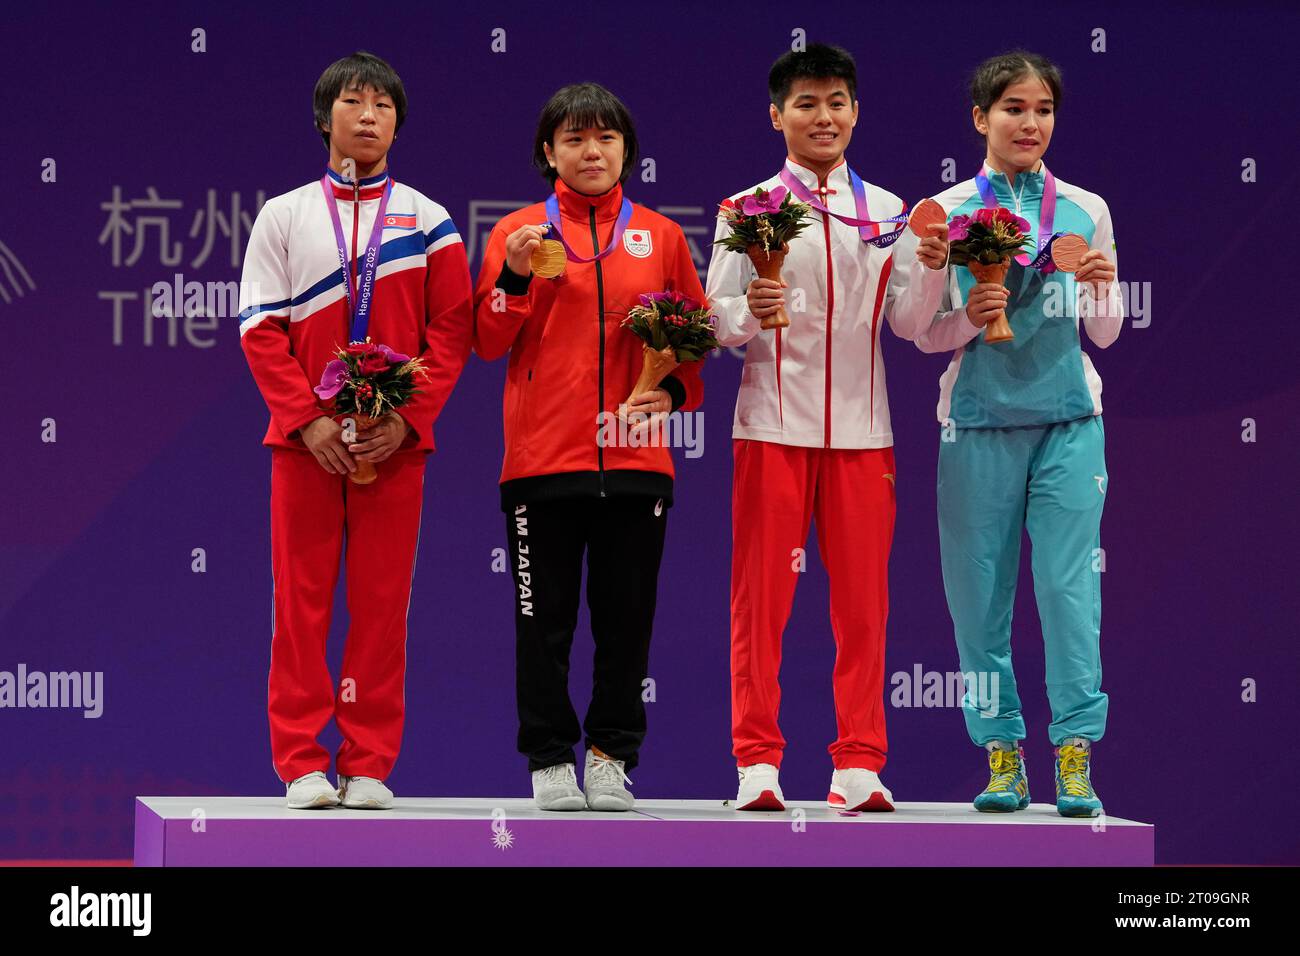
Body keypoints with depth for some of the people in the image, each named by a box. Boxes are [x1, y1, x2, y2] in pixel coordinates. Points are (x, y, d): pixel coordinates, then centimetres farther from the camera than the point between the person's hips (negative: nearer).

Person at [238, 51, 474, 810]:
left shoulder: (427, 220, 8)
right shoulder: (284, 217, 9)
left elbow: (453, 329, 2)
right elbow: (261, 329, 3)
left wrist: (408, 418, -11)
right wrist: (308, 419, -10)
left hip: (395, 440, 0)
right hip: (305, 439, 0)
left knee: (382, 604, 0)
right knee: (302, 600, -1)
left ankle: (370, 765, 3)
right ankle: (303, 764, 3)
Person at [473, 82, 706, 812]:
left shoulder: (660, 236, 10)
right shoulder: (519, 231, 6)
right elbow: (490, 342, 3)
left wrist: (676, 390, -5)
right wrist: (514, 277, -13)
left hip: (635, 459, 1)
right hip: (543, 456, -1)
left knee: (627, 616, 3)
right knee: (545, 618, 1)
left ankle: (613, 757, 12)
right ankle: (550, 760, 9)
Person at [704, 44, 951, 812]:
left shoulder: (887, 212, 11)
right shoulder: (749, 209, 3)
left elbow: (909, 322, 7)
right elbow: (715, 322, -1)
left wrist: (932, 269, -11)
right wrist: (748, 311, -23)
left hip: (861, 428, 2)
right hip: (774, 424, -2)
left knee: (864, 600, 1)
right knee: (762, 597, -2)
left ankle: (859, 763, 5)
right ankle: (758, 763, 2)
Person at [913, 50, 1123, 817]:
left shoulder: (1085, 211, 8)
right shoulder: (947, 213, 4)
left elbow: (1105, 335, 12)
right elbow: (927, 335, 5)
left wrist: (1097, 290, -8)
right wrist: (971, 318, -15)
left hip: (1068, 416, 0)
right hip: (980, 420, 0)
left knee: (1070, 583, -7)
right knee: (980, 589, 0)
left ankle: (1075, 754, -4)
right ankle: (1002, 749, 8)